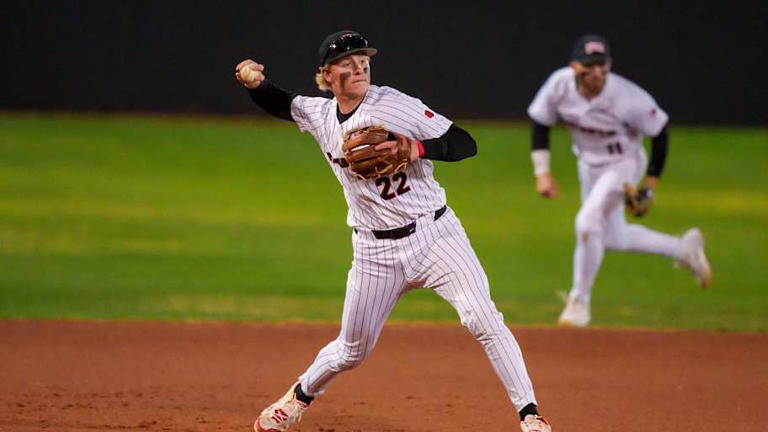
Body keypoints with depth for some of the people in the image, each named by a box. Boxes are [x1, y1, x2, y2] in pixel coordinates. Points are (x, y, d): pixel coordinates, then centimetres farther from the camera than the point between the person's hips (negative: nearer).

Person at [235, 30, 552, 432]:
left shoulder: (395, 105, -11)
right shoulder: (320, 116, 3)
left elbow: (465, 144, -12)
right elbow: (277, 103, 22)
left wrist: (418, 148, -31)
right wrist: (252, 81, 0)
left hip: (434, 234, -3)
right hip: (376, 251, 3)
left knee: (483, 319, -20)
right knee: (352, 351, 13)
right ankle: (301, 395, 43)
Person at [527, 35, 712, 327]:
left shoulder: (627, 98, -33)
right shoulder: (560, 85, -23)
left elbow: (660, 130, -17)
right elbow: (540, 126, -6)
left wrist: (651, 185, -13)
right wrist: (542, 173, -13)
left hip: (623, 164, -6)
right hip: (588, 164, 6)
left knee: (588, 222, -23)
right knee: (612, 237, 18)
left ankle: (579, 301, -6)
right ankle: (683, 249, 39)